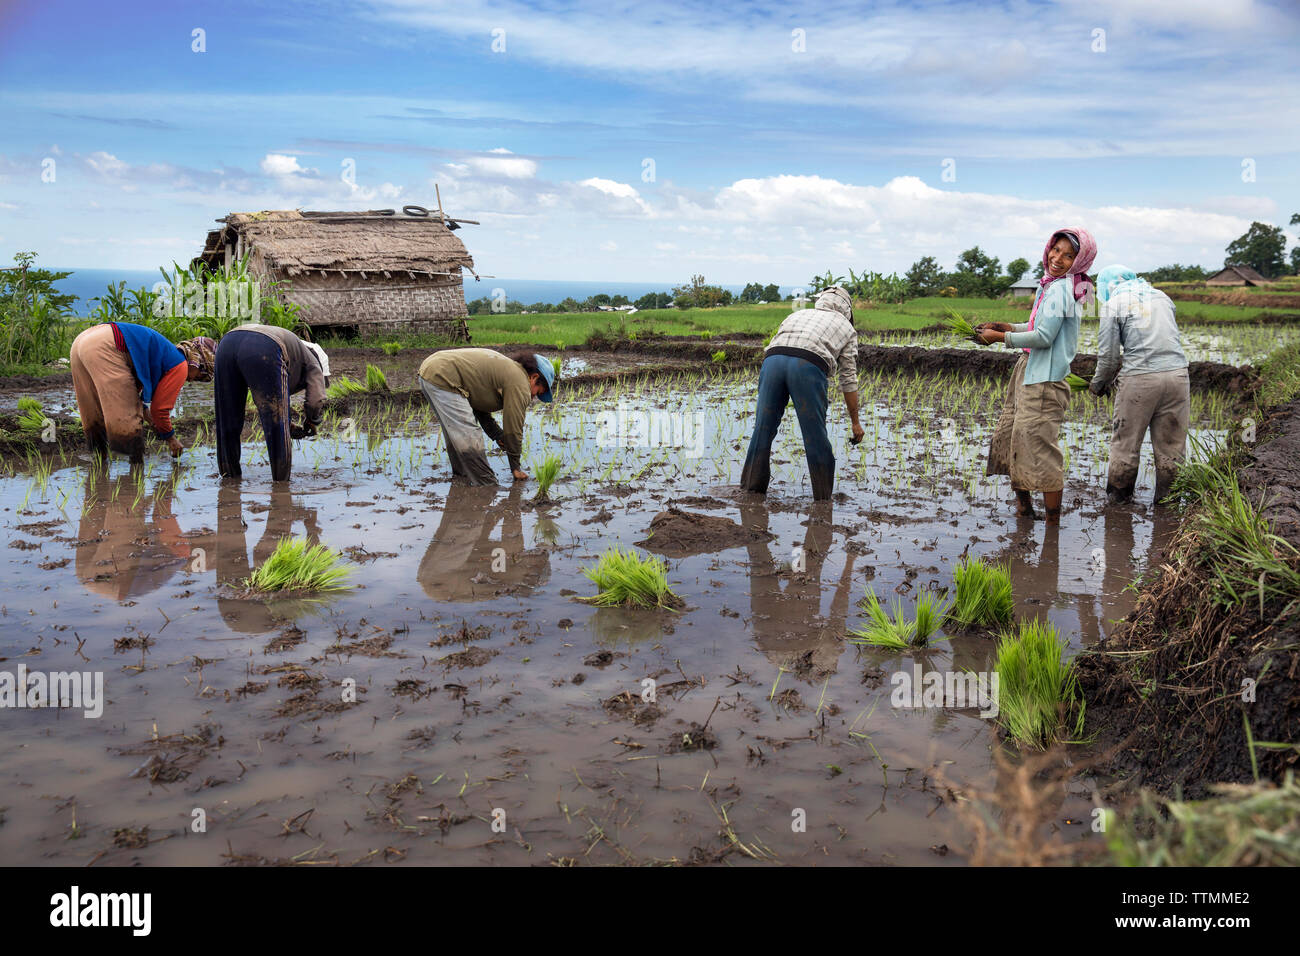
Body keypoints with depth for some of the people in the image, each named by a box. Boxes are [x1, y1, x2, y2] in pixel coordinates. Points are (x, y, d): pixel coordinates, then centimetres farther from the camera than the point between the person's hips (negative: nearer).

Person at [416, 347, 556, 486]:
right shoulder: (519, 385, -7)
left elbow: (479, 405, 25)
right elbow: (513, 429, -4)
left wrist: (497, 434, 17)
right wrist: (516, 468, 7)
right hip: (442, 378, -11)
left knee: (455, 435, 23)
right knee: (470, 439, -6)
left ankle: (460, 475, 36)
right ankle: (487, 485, 0)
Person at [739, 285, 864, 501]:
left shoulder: (797, 315, 36)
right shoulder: (846, 328, 28)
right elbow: (848, 380, 24)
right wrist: (855, 422, 29)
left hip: (773, 360, 3)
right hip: (809, 367, -3)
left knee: (763, 428, 12)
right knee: (815, 436, 7)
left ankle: (752, 487, 19)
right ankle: (823, 497, 15)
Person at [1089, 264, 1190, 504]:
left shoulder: (1113, 304, 2)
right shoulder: (1161, 296, 17)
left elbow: (1108, 356, 0)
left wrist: (1097, 385, 17)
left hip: (1140, 379, -4)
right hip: (1177, 374, 5)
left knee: (1125, 443, 7)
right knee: (1171, 446, 9)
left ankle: (1116, 501, 15)